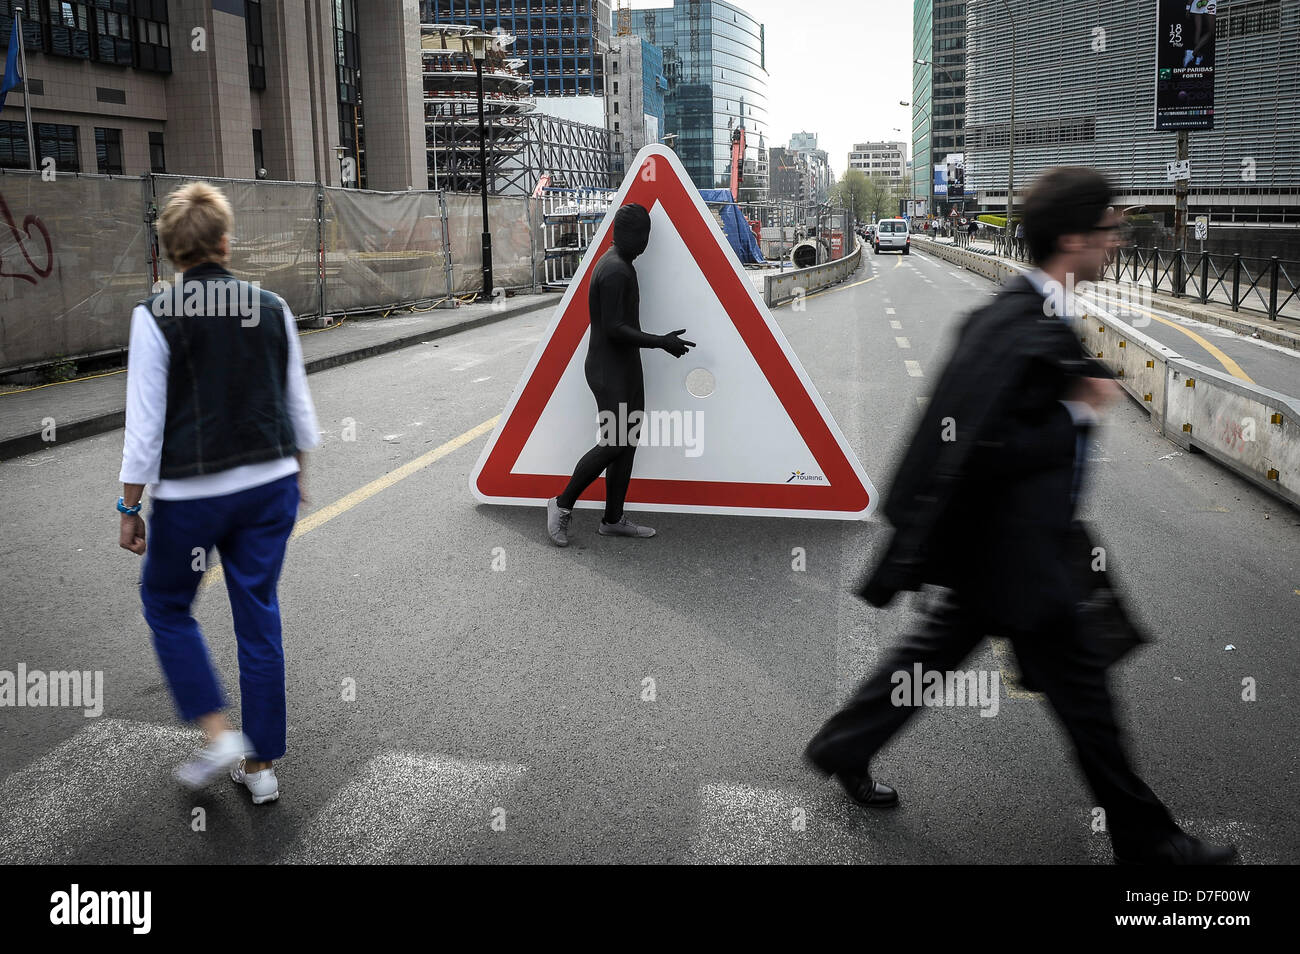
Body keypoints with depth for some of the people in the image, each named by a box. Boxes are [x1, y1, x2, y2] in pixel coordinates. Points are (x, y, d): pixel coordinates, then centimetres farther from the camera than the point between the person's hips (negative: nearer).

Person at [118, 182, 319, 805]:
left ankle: (218, 734, 11)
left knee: (166, 605, 20)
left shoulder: (155, 316, -11)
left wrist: (129, 508, -2)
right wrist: (294, 473, 21)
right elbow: (299, 407, 7)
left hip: (191, 493, -3)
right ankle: (260, 764, 19)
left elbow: (145, 426, -11)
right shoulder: (272, 308, 0)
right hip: (271, 485, 4)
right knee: (259, 617, 11)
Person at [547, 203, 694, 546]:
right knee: (613, 444, -8)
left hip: (626, 368, 10)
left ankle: (614, 519, 16)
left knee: (628, 440, 10)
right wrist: (662, 342, -21)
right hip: (609, 372, -10)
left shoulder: (620, 265, 13)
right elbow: (614, 329, -24)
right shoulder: (615, 271, -19)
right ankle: (562, 505, 7)